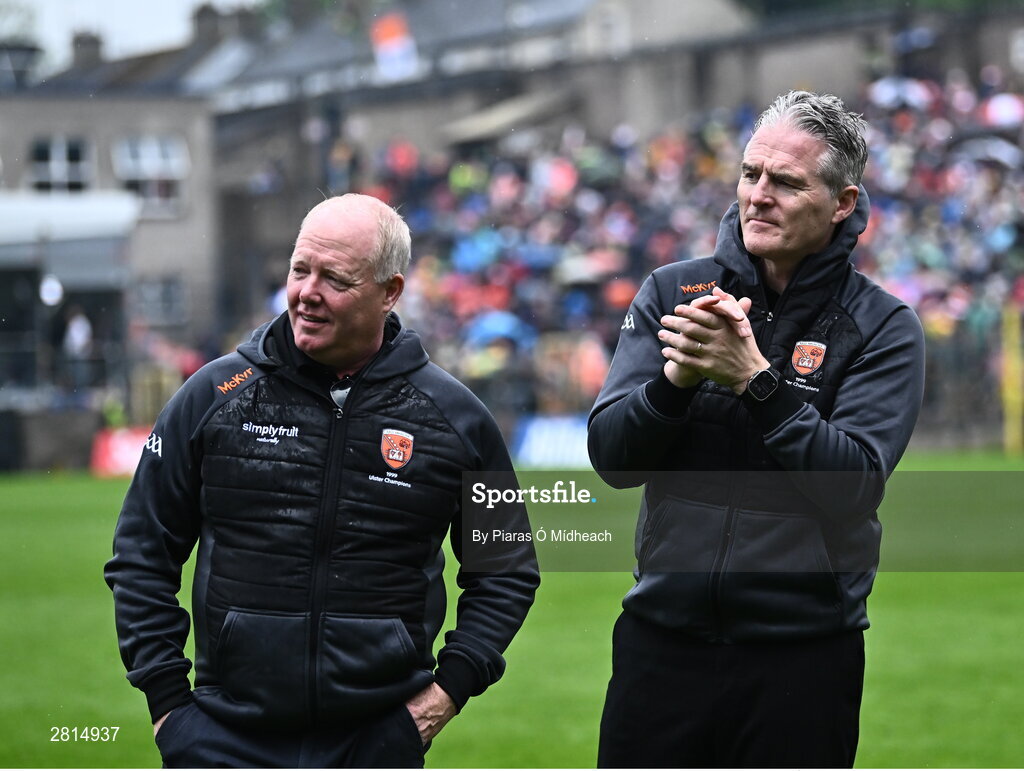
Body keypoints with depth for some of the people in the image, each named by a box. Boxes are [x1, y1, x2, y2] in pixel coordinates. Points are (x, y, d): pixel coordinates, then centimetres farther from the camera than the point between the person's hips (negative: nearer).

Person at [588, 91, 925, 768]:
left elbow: (855, 486, -15)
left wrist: (755, 379, -23)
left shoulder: (883, 327, -3)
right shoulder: (673, 293, 5)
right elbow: (611, 457, -2)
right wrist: (677, 377, -20)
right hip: (662, 638, 2)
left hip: (804, 655, -2)